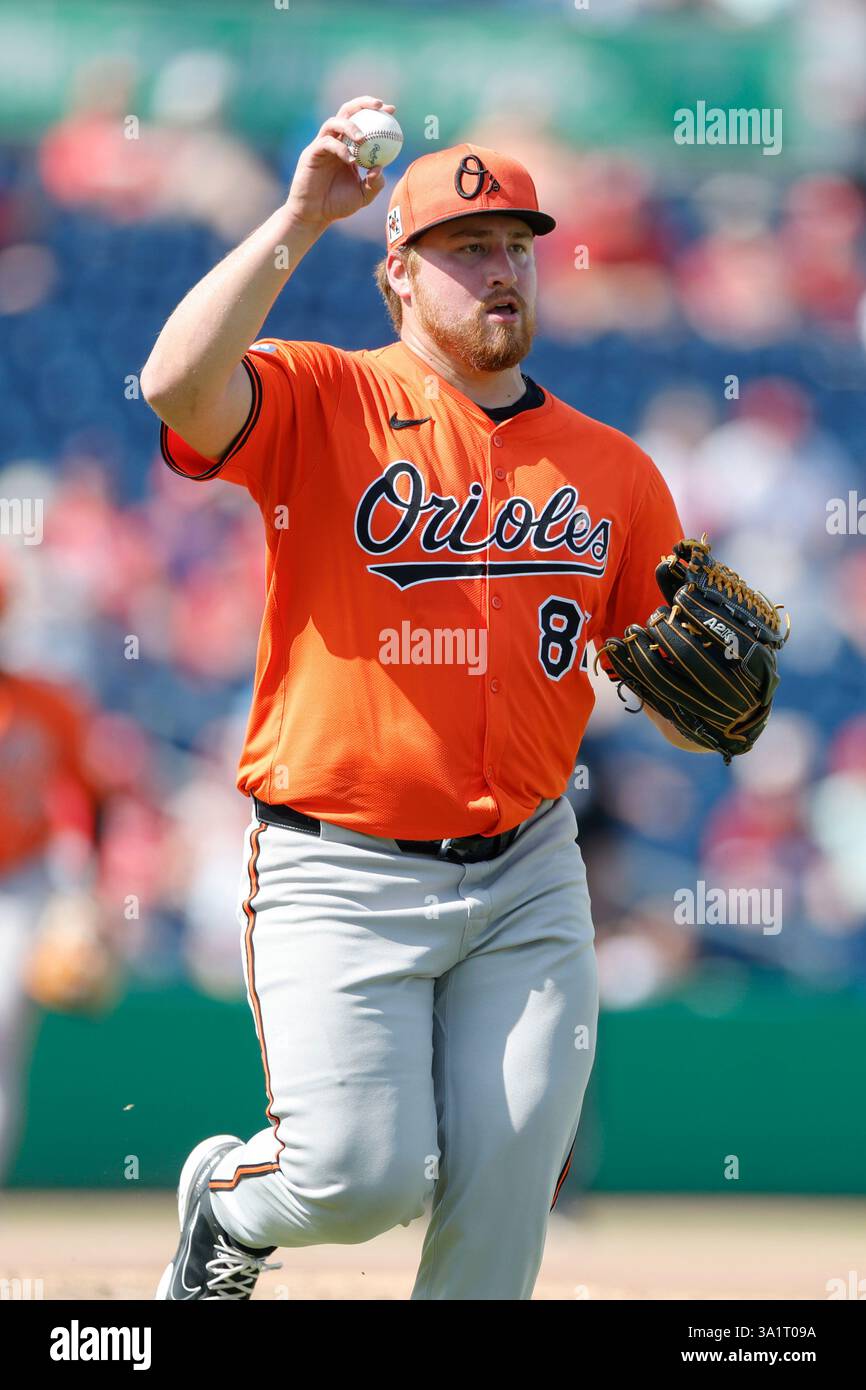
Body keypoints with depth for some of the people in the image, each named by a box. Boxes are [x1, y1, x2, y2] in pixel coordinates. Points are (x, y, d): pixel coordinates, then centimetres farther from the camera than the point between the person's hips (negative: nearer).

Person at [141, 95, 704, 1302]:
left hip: (526, 875, 4)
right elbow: (179, 384, -25)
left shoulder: (611, 468, 9)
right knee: (363, 1177, -11)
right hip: (340, 871, -4)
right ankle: (230, 1202, 24)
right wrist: (297, 221, -24)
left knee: (506, 1188, 0)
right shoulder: (324, 404, -3)